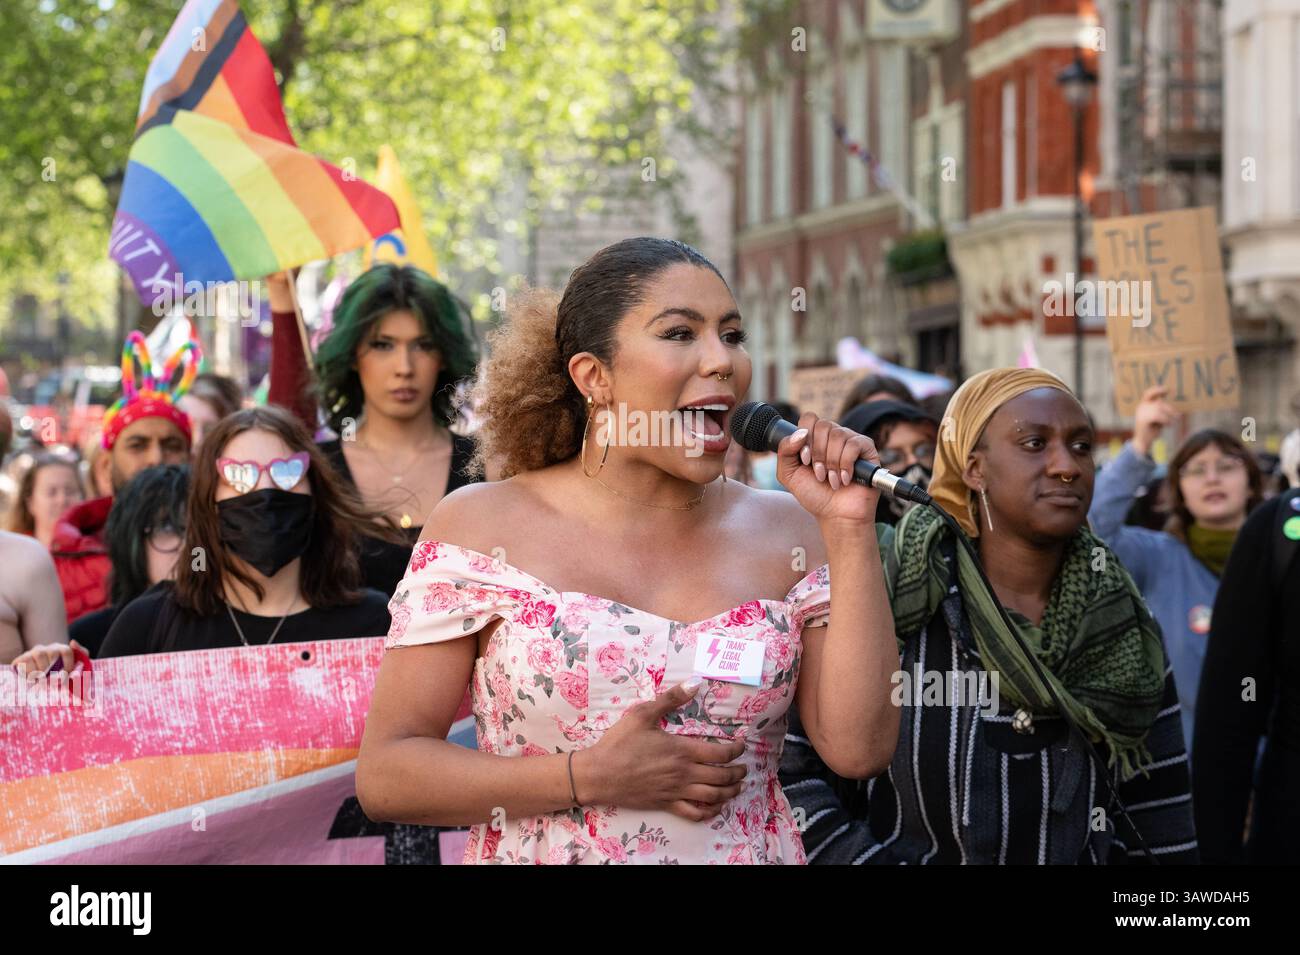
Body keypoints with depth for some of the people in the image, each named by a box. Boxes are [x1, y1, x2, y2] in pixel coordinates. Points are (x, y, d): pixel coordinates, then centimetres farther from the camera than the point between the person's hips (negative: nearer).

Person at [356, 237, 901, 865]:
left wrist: (850, 527, -13)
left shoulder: (785, 532, 0)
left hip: (754, 850, 2)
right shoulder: (483, 525, -7)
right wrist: (590, 779, -19)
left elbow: (857, 749, -10)